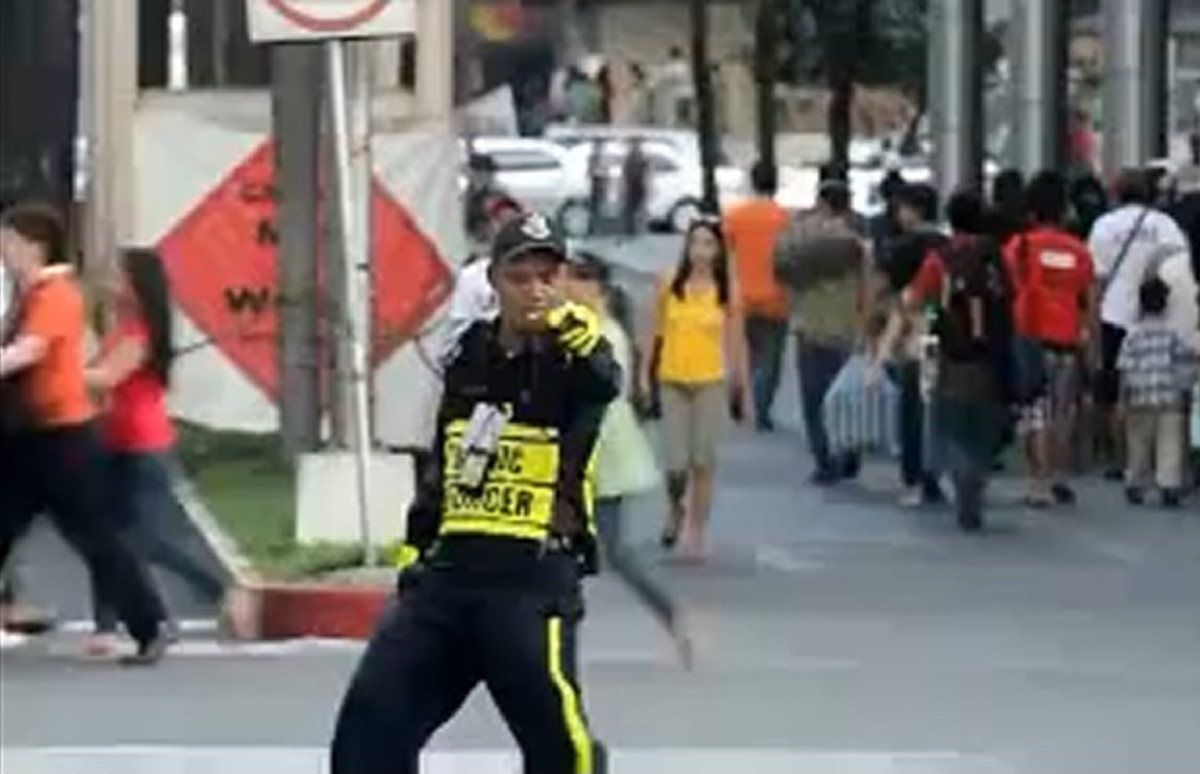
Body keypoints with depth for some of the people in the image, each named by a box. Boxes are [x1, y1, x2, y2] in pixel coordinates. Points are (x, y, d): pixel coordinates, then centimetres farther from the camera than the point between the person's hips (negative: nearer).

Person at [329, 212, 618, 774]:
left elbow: (603, 382, -31)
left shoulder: (570, 360, -5)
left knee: (554, 727, -13)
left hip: (534, 574, -6)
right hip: (450, 565, 6)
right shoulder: (470, 356, 12)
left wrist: (570, 327, -50)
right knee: (372, 716, 3)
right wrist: (416, 542, 24)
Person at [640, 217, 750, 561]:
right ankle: (676, 509, 29)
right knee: (676, 461, -2)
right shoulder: (669, 284, 0)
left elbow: (736, 340, 3)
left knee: (703, 462, 1)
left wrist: (744, 388, 4)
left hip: (711, 381, -1)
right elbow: (654, 329, 7)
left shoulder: (728, 290, -1)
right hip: (673, 380, 1)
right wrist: (645, 373, 5)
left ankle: (696, 533, 12)